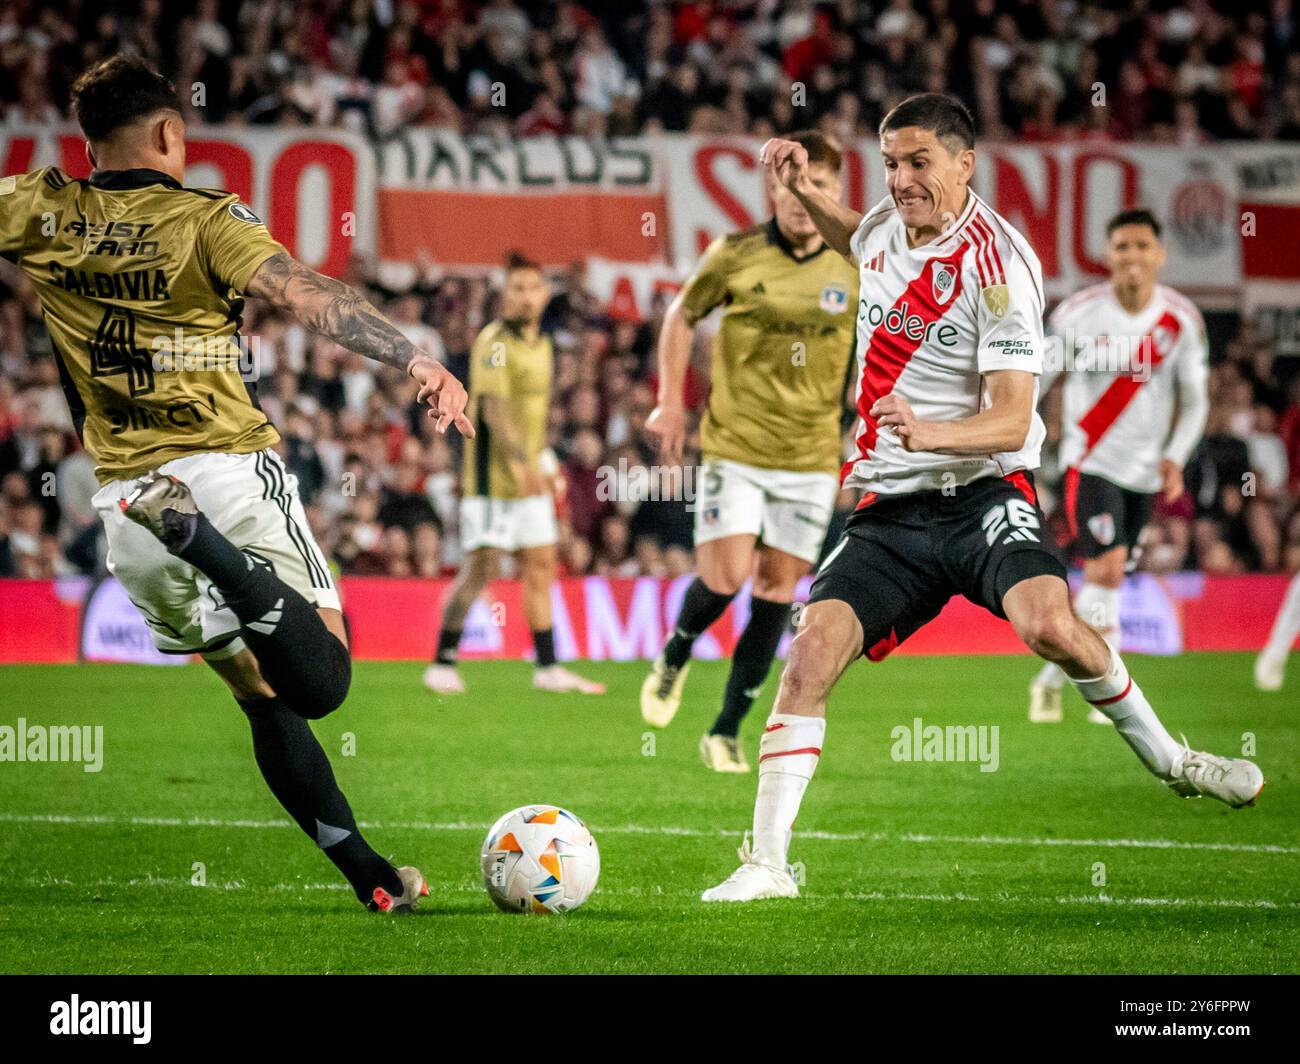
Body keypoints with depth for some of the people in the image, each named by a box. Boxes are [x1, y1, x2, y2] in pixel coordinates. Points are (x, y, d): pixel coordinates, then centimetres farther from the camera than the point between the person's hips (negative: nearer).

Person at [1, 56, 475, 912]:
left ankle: (369, 874, 10)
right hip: (230, 472, -5)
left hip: (123, 499, 5)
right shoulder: (205, 220, -3)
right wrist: (414, 361, -28)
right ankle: (208, 547, -34)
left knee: (264, 696, 15)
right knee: (322, 680, -12)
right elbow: (306, 294, -19)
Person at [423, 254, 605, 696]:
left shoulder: (541, 344, 14)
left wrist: (545, 460, 24)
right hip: (494, 476, -8)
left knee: (541, 567, 8)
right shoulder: (495, 342, -14)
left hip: (529, 476, 8)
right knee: (481, 569, -9)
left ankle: (547, 668, 13)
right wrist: (521, 461, -35)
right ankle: (442, 663, -2)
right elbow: (493, 409, -24)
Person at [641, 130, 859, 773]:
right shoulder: (736, 256, -5)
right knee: (725, 576, -13)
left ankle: (727, 731, 12)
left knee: (777, 588, 1)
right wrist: (670, 401, 5)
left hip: (812, 455, 2)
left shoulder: (855, 269, -1)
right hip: (734, 447, -2)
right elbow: (681, 316, 11)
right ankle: (676, 654, 22)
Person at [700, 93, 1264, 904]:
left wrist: (929, 432, -37)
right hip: (889, 510, 5)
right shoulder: (887, 226, 7)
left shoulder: (998, 265, -14)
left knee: (1048, 623, -30)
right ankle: (767, 863, -13)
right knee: (813, 649, -17)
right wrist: (805, 192, 18)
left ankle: (1168, 758, -2)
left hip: (981, 493, -5)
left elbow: (1011, 419, -19)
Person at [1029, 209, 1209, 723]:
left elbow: (1195, 400, 7)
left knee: (1107, 578, 9)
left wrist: (1175, 458, -6)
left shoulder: (1182, 320, -3)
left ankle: (1053, 676, 26)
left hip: (1146, 469, 4)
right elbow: (1031, 380, 0)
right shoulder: (1079, 314, -10)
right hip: (1091, 461, -4)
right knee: (1106, 569, -19)